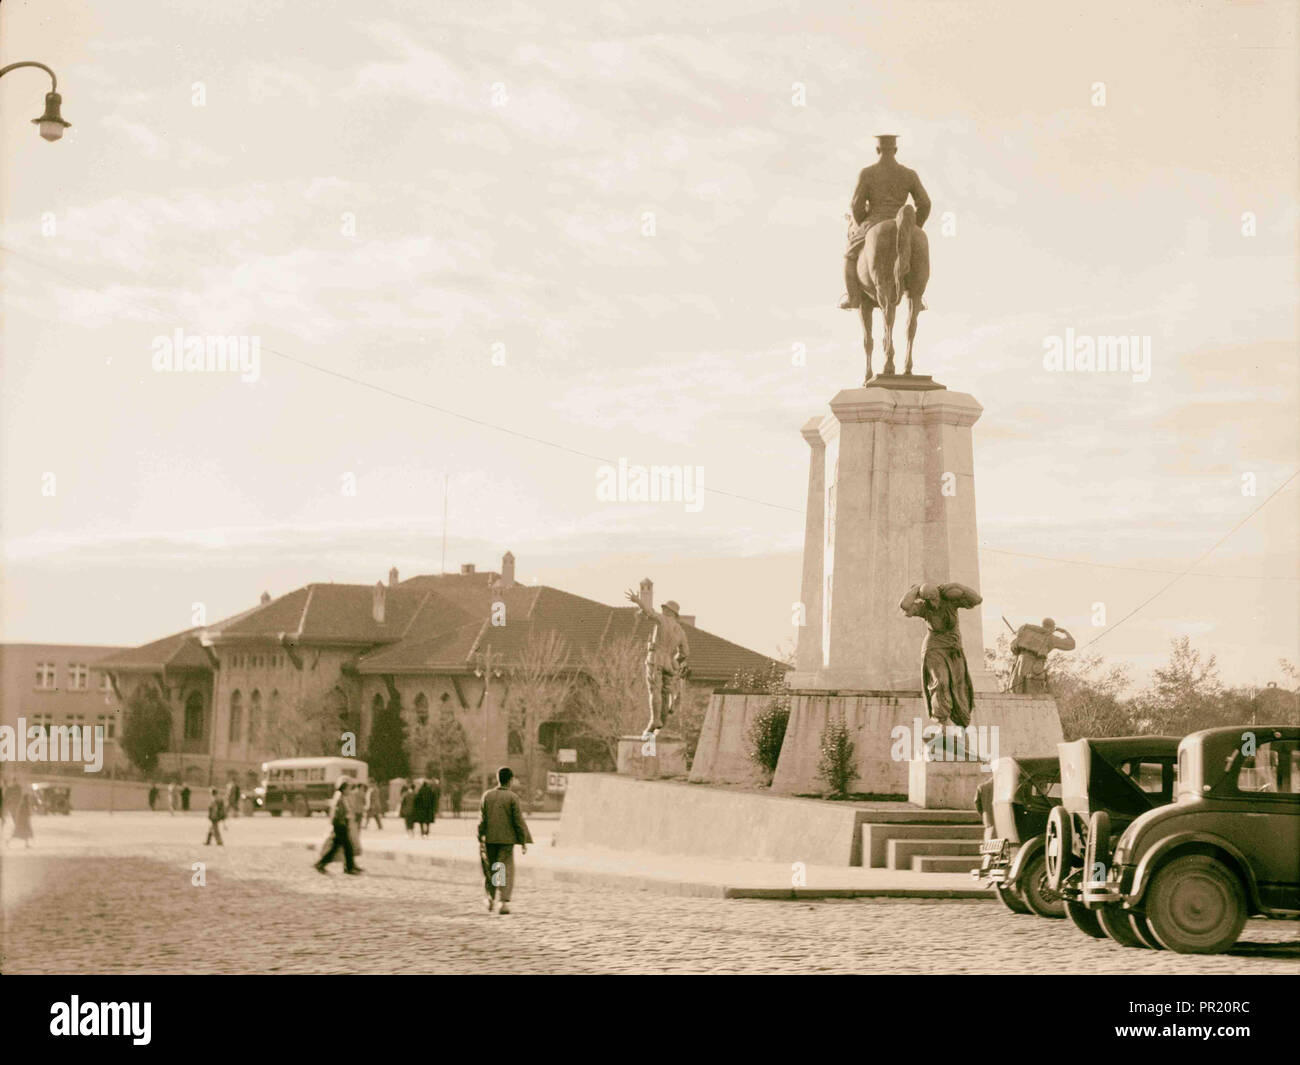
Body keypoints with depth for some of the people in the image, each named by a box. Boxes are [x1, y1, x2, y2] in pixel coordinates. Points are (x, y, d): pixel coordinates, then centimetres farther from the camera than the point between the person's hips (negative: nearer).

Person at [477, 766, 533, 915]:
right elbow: (519, 821, -8)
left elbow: (482, 819, 1)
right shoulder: (512, 797, -9)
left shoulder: (487, 795, 1)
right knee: (506, 870, 1)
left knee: (490, 868, 19)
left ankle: (491, 897, 24)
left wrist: (480, 839, 7)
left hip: (490, 839, 3)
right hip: (507, 839, -3)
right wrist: (524, 841, -2)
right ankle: (505, 901, -10)